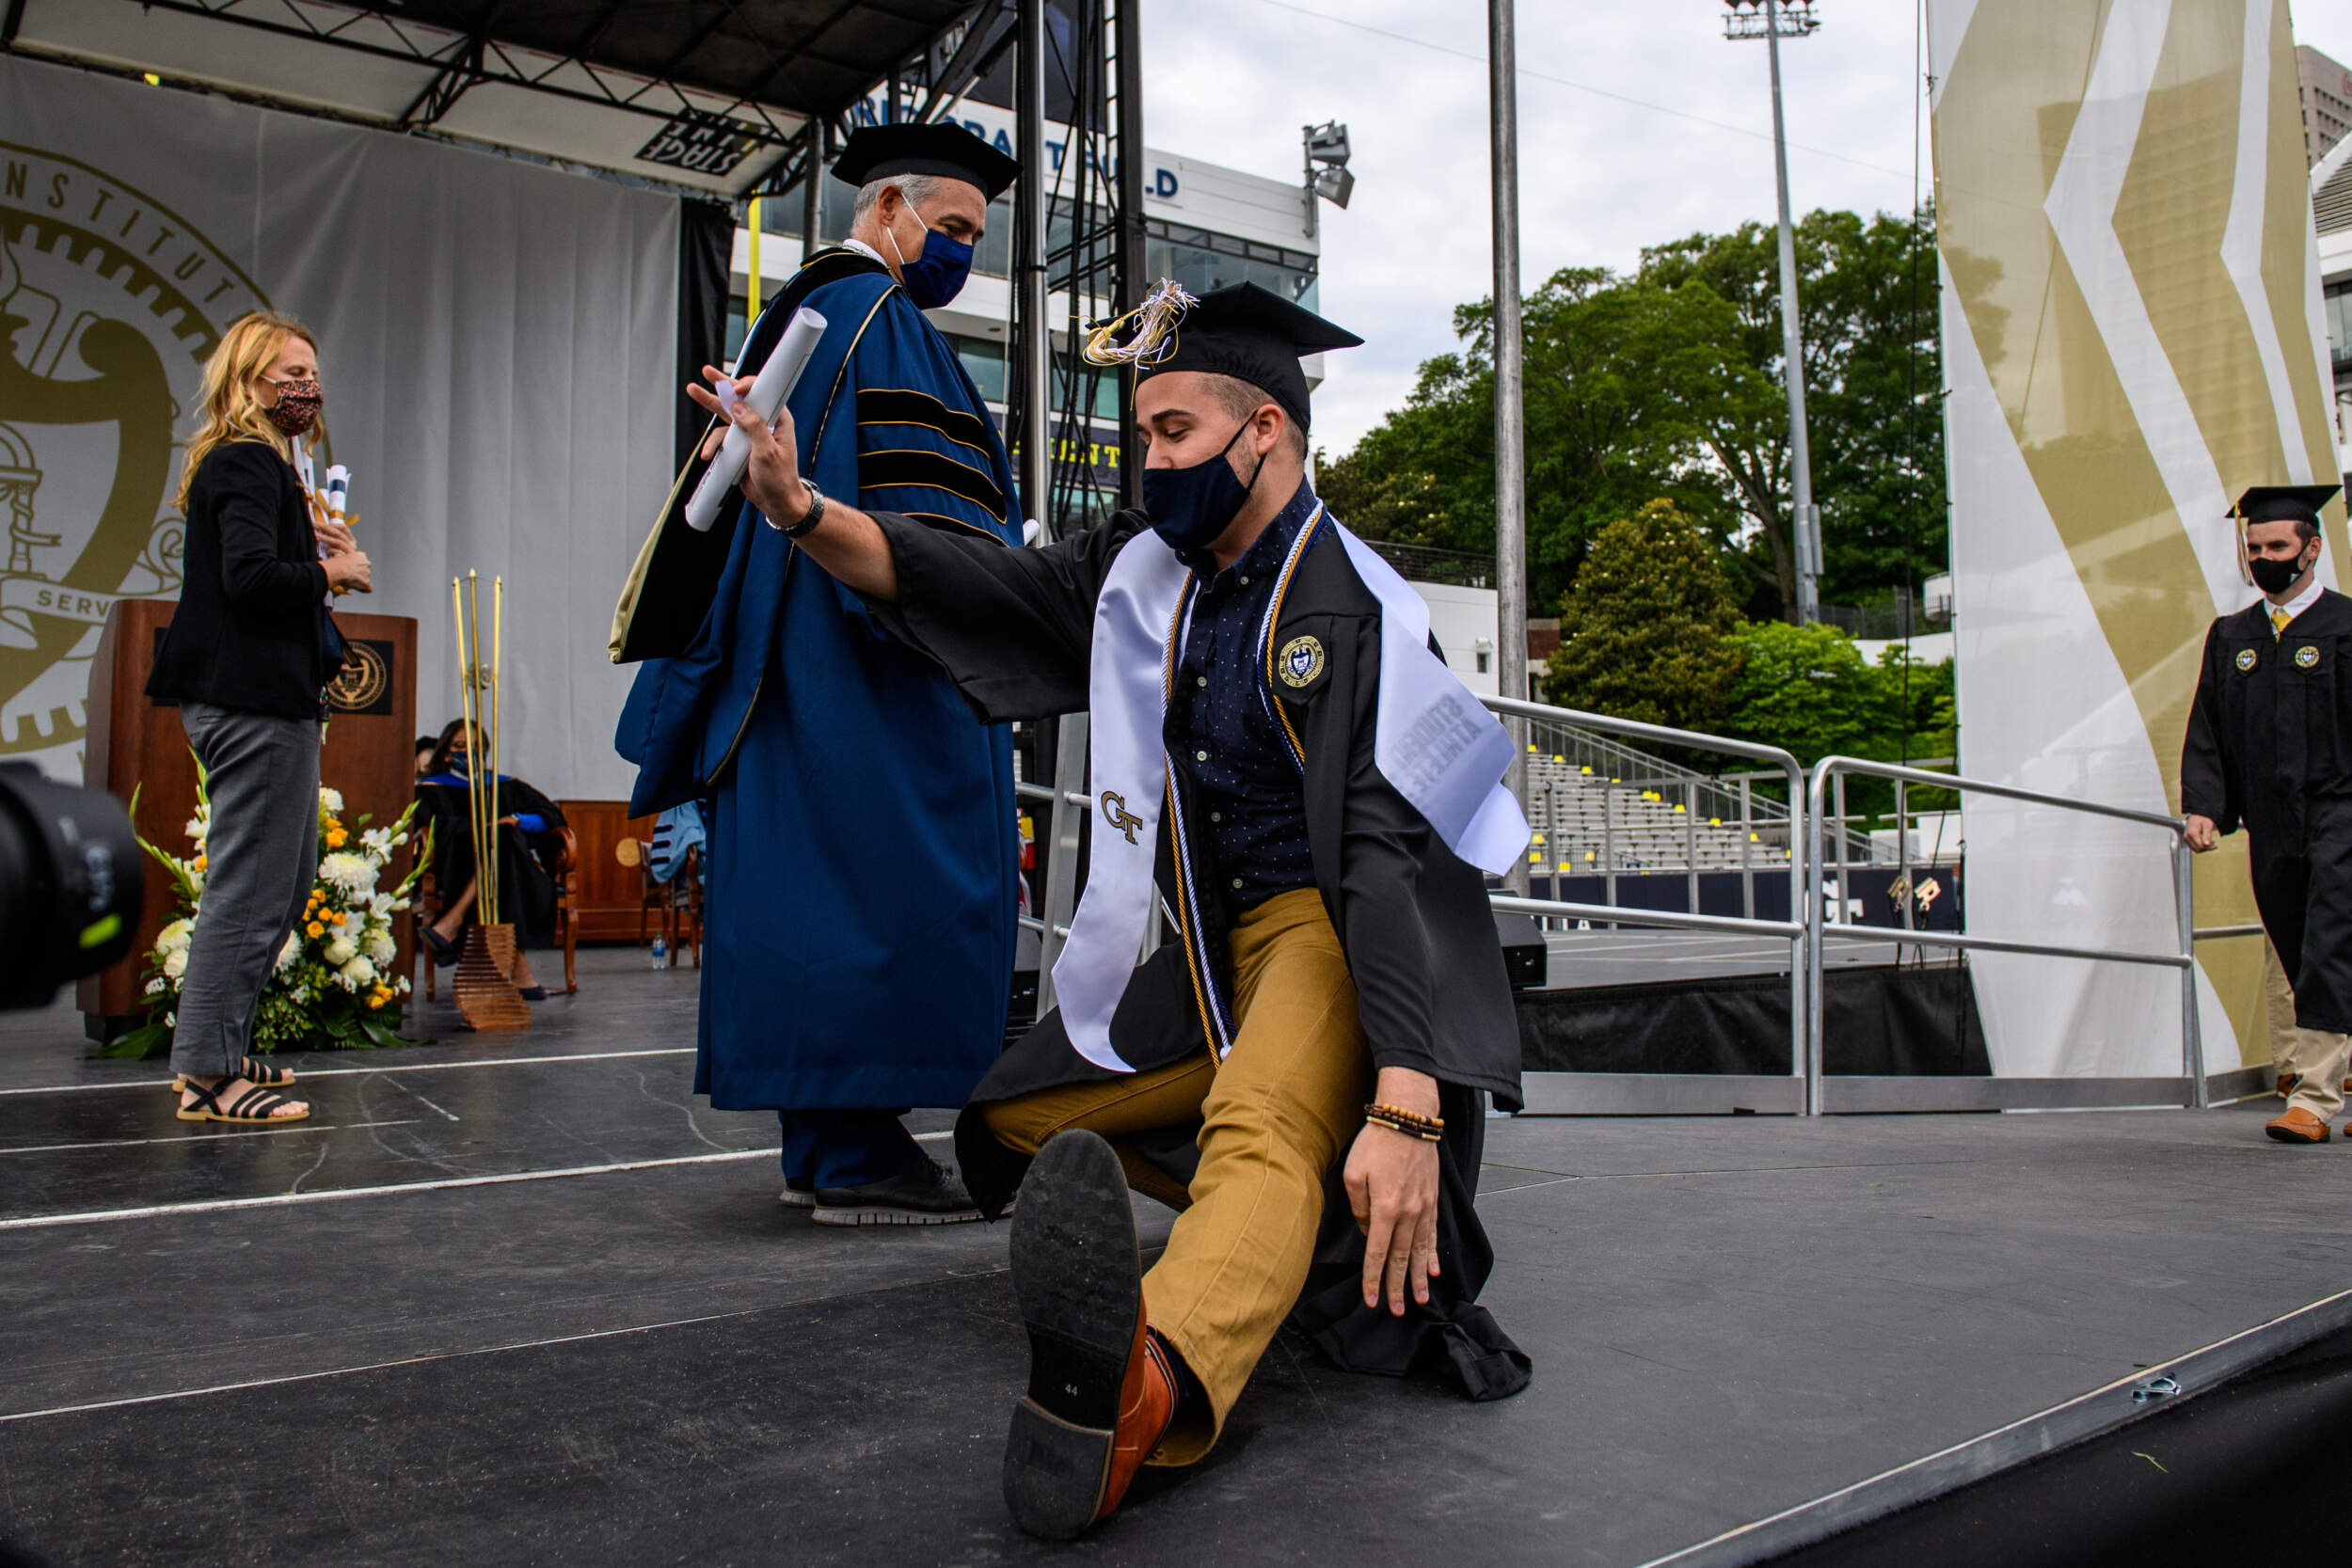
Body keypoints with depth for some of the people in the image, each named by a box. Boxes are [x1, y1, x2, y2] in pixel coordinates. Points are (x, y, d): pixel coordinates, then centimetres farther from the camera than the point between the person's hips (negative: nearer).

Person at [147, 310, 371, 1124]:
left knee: (289, 877, 17)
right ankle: (206, 1073, -1)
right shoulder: (248, 463, -11)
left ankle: (217, 1050, 25)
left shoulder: (250, 463, 21)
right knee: (251, 888, -7)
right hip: (256, 699, -11)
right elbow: (250, 577, -24)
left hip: (260, 698, 11)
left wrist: (309, 540, 10)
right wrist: (332, 572, -10)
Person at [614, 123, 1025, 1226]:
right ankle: (854, 1156, -8)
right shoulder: (871, 311, -4)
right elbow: (900, 485, -18)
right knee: (876, 879, -10)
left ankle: (822, 1148, 13)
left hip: (791, 661, 11)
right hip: (868, 668, -10)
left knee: (818, 878, 8)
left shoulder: (806, 310, 27)